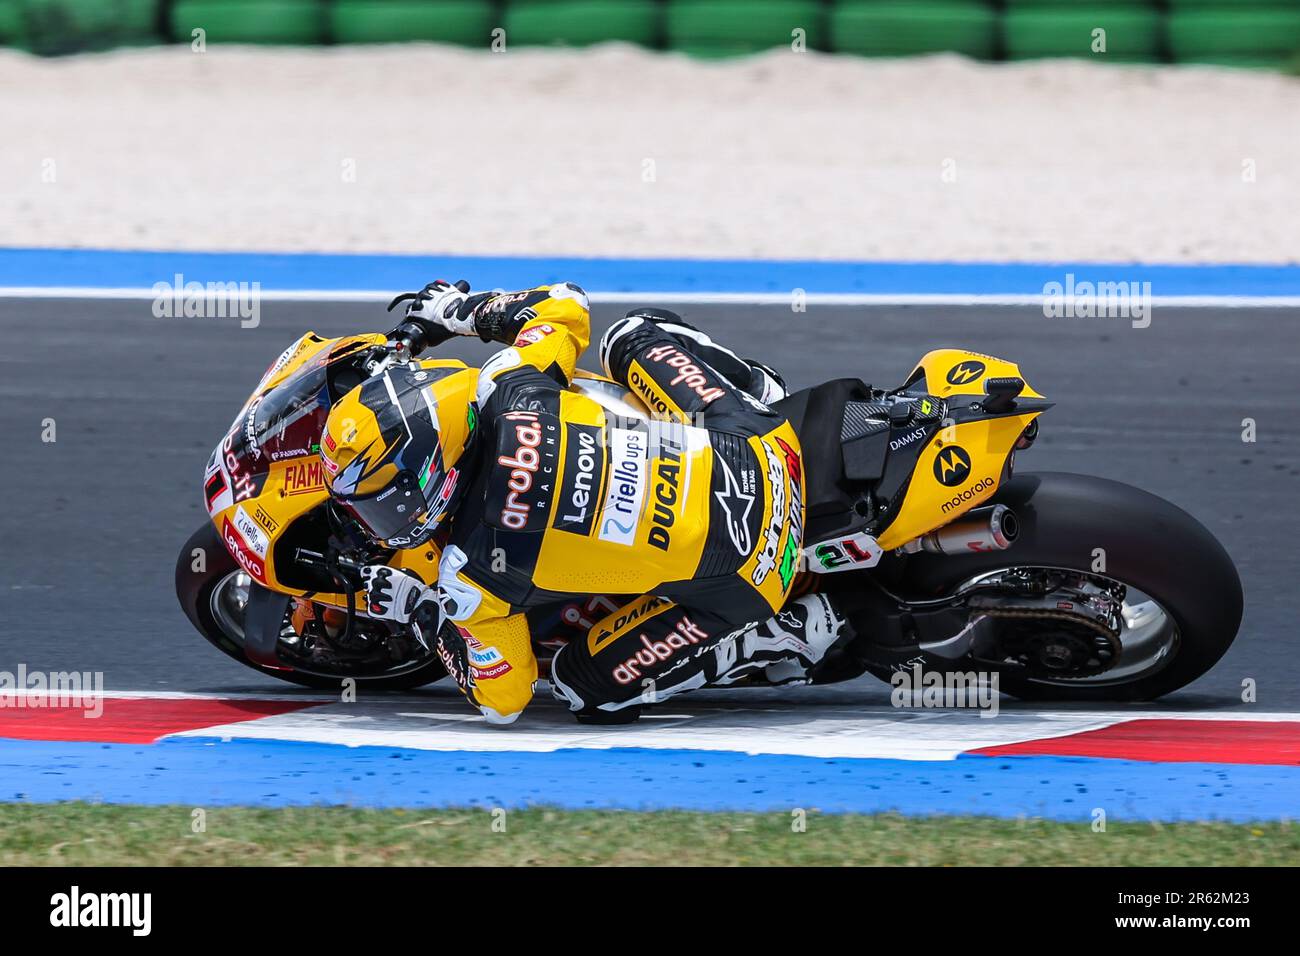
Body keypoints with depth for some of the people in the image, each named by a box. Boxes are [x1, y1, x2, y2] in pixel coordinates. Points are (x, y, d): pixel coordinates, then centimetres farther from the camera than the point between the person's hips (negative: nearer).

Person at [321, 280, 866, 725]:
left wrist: (416, 612, 6)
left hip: (738, 581, -6)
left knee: (588, 688, 13)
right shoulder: (505, 393, -10)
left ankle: (782, 638, 7)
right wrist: (462, 309, 26)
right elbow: (566, 305, 12)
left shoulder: (470, 574, -19)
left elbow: (501, 700, -4)